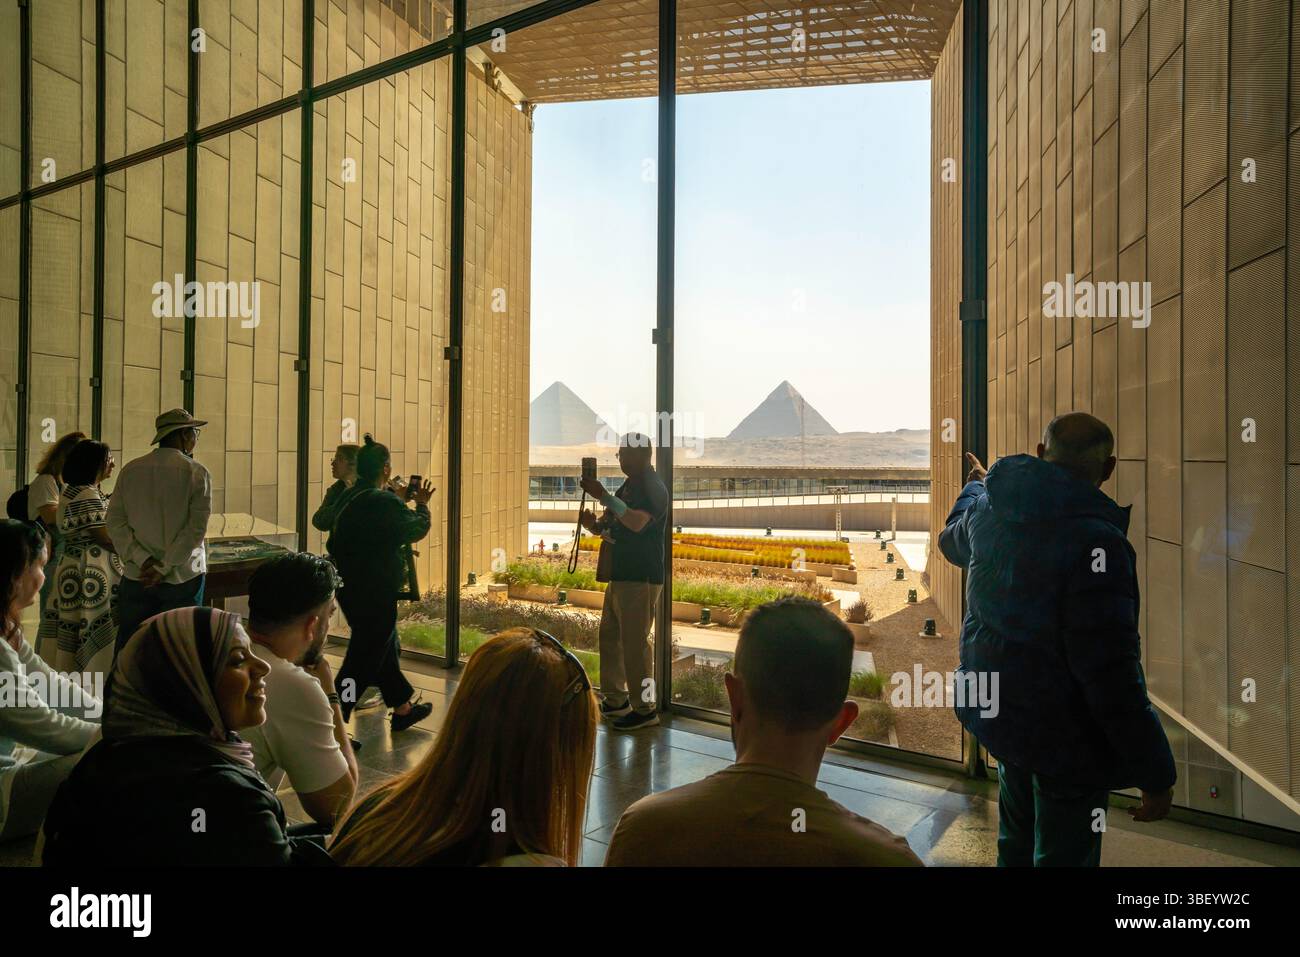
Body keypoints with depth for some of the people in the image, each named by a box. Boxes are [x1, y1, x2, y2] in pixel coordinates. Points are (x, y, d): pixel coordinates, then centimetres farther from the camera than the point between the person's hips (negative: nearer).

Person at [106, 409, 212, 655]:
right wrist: (164, 568, -10)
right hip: (183, 578, -3)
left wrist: (143, 560, -5)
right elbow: (196, 528, -15)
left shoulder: (130, 470, 4)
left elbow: (115, 522, -1)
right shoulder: (197, 473, -8)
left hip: (136, 577, 4)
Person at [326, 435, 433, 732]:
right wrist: (422, 505, 9)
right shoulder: (385, 501, -22)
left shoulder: (348, 497, 5)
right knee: (363, 659, 1)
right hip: (376, 593, -10)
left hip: (351, 589, 10)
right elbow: (417, 529, -9)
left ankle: (403, 708, 36)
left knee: (385, 648, 21)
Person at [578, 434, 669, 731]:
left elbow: (637, 522, -28)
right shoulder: (627, 488, 18)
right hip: (619, 575, 10)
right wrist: (591, 522, -4)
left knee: (634, 642, -6)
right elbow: (606, 527, 19)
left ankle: (644, 709, 4)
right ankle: (616, 701, 26)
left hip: (641, 578, -10)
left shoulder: (654, 488, -11)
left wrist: (603, 496, -27)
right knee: (610, 637, 14)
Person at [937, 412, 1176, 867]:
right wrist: (1155, 774, -15)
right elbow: (1112, 673, -27)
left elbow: (952, 540, 21)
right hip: (1066, 736, -7)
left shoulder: (989, 508, -5)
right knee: (1065, 854, 14)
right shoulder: (1094, 539, -28)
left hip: (999, 707, 7)